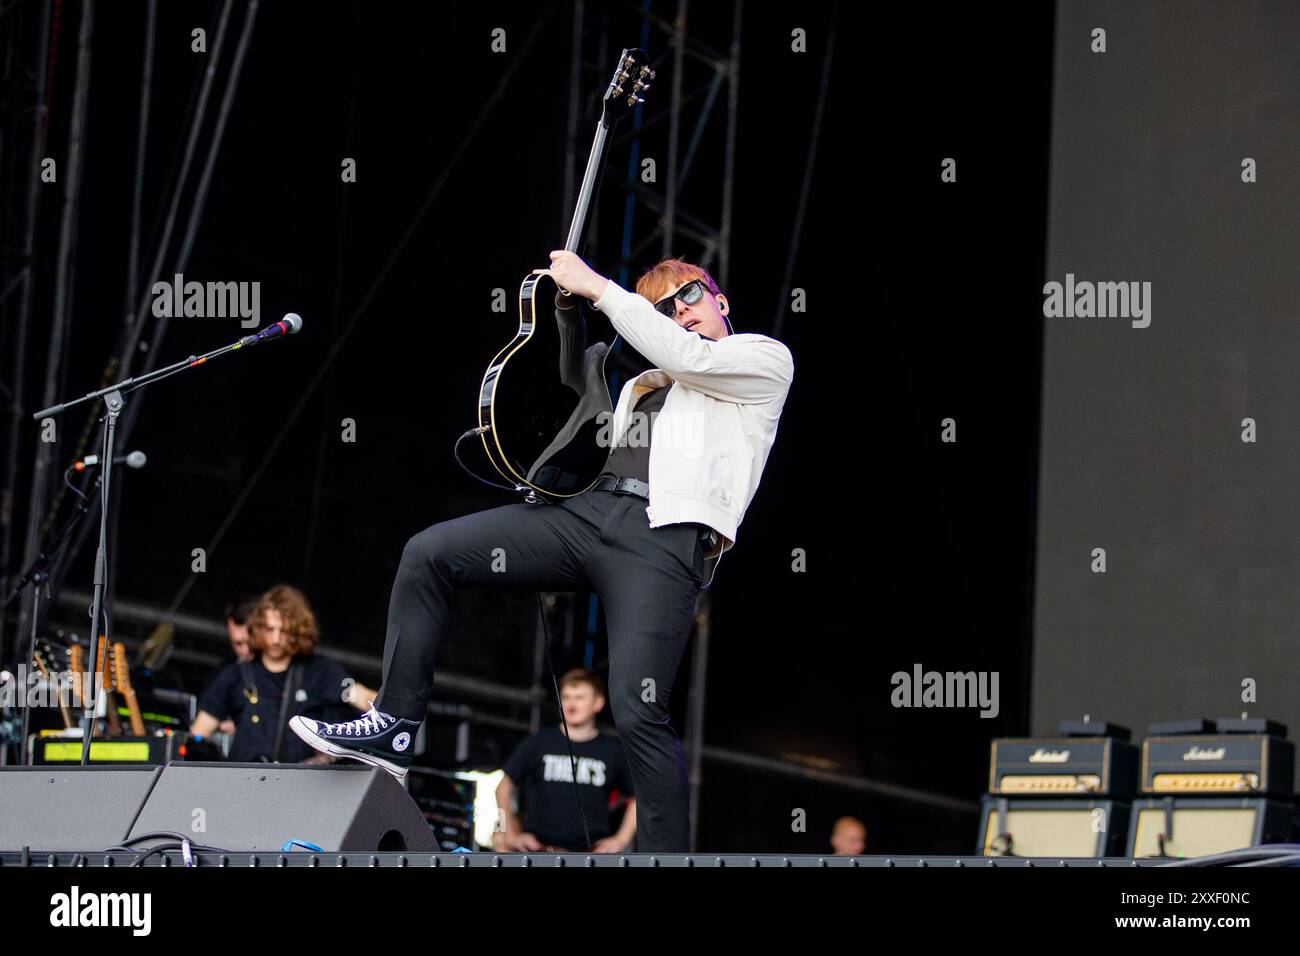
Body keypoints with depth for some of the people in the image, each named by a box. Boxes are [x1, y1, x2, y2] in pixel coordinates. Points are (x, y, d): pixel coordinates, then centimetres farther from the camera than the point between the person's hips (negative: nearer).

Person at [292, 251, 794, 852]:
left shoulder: (767, 361, 13)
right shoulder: (646, 384, 33)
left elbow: (686, 356, -3)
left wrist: (594, 286, 1)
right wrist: (567, 316, 18)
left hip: (666, 538, -7)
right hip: (588, 506, 7)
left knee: (637, 711, -20)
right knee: (428, 554, -8)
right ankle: (393, 728, -4)